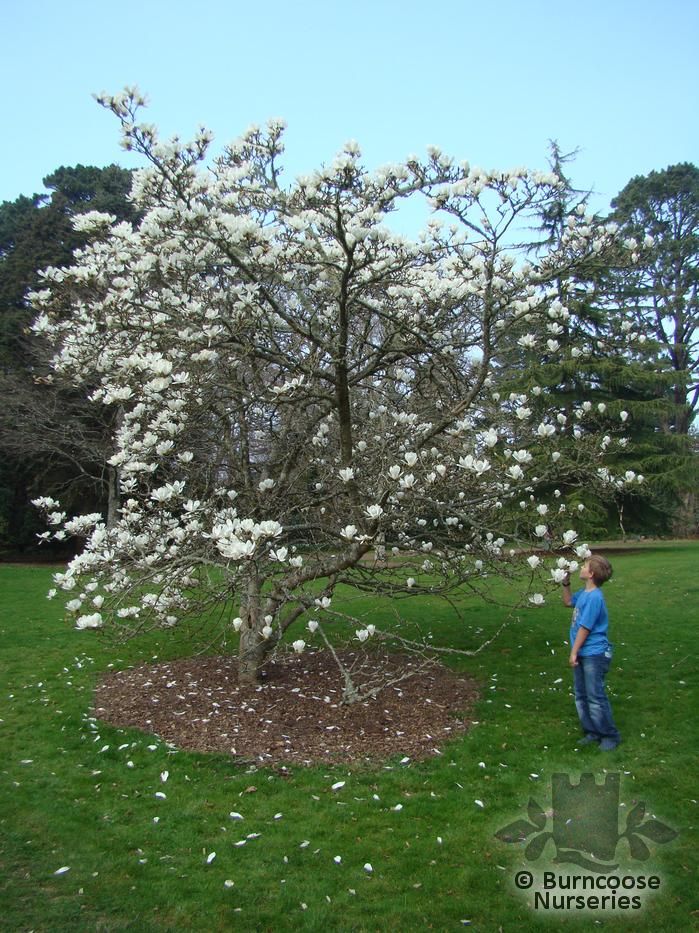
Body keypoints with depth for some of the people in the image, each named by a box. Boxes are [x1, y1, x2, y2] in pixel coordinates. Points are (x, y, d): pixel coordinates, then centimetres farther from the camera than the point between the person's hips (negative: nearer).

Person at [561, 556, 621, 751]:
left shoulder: (594, 597, -23)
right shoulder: (583, 593, 4)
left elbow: (585, 628, -20)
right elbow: (568, 601, 26)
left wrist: (574, 652, -15)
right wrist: (566, 582, 14)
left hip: (594, 655, -9)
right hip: (582, 654, 9)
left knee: (596, 698, 0)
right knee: (581, 697, 16)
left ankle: (610, 735, 16)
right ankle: (592, 731, 28)